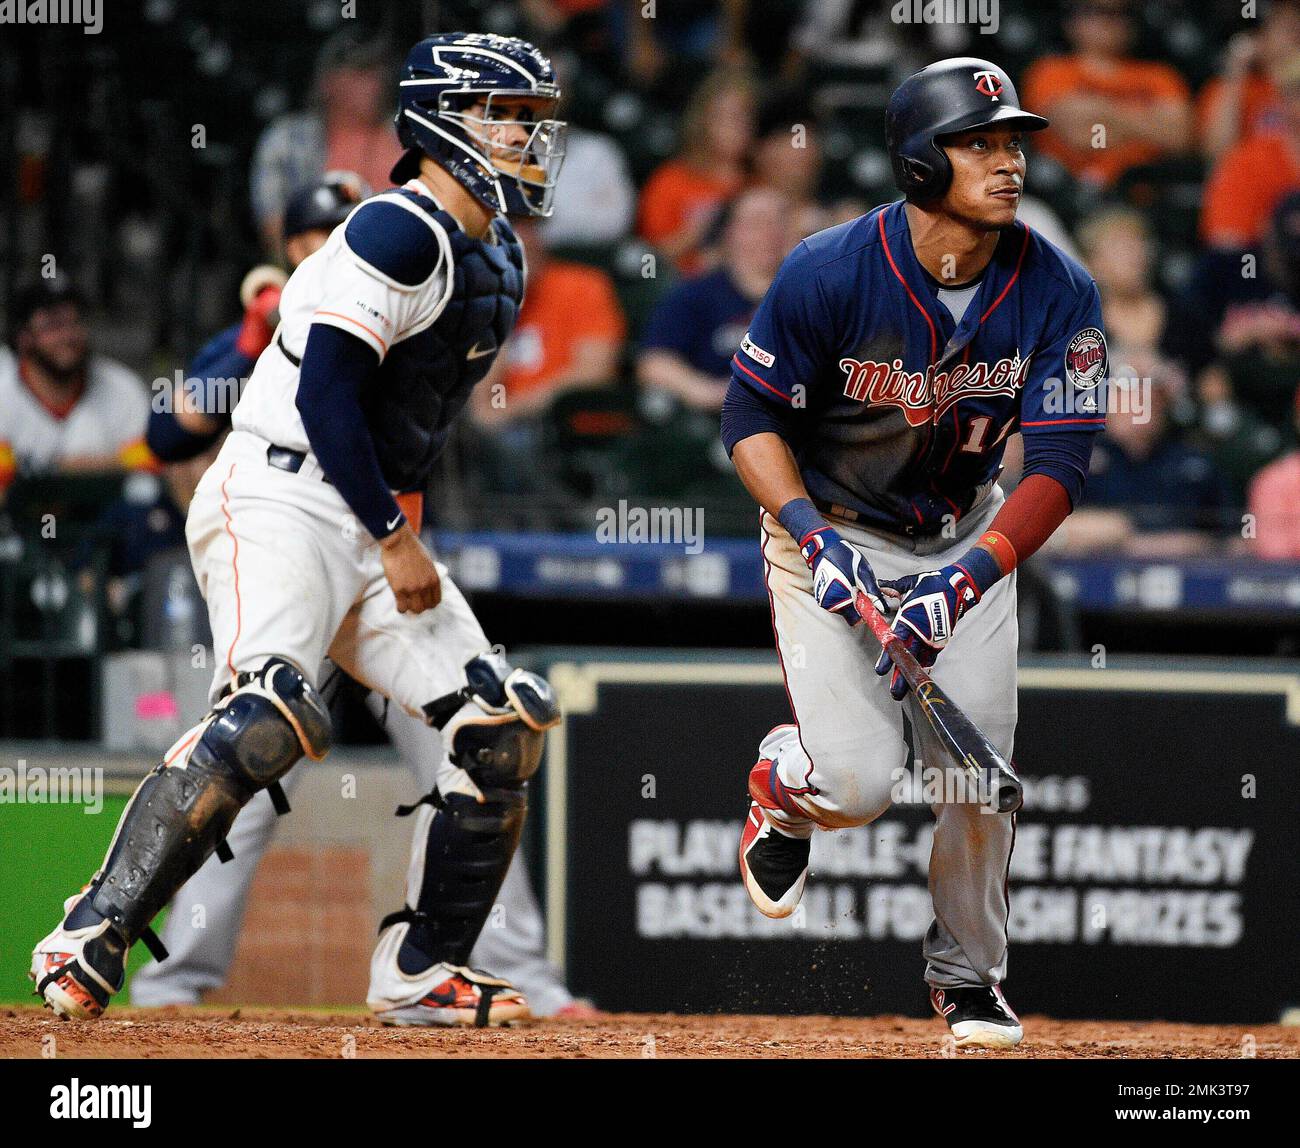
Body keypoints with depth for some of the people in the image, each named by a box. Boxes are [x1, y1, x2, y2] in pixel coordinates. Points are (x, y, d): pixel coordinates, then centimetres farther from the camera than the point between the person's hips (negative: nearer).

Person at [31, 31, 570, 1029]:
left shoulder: (499, 261, 16)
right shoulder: (401, 233, -14)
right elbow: (323, 392, -21)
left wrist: (404, 527, 16)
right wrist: (397, 541, -20)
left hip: (378, 524, 10)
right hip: (281, 500, -10)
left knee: (501, 725, 2)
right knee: (267, 713, -29)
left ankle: (419, 973, 9)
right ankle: (89, 940, -28)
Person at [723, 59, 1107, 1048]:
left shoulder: (1058, 294, -18)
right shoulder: (831, 273, -24)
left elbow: (1058, 466, -20)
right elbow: (752, 419, -13)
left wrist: (966, 579, -33)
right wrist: (816, 538, -28)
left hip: (969, 537, 3)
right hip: (831, 535, -3)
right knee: (858, 782, -16)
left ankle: (969, 974, 23)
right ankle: (781, 796, 24)